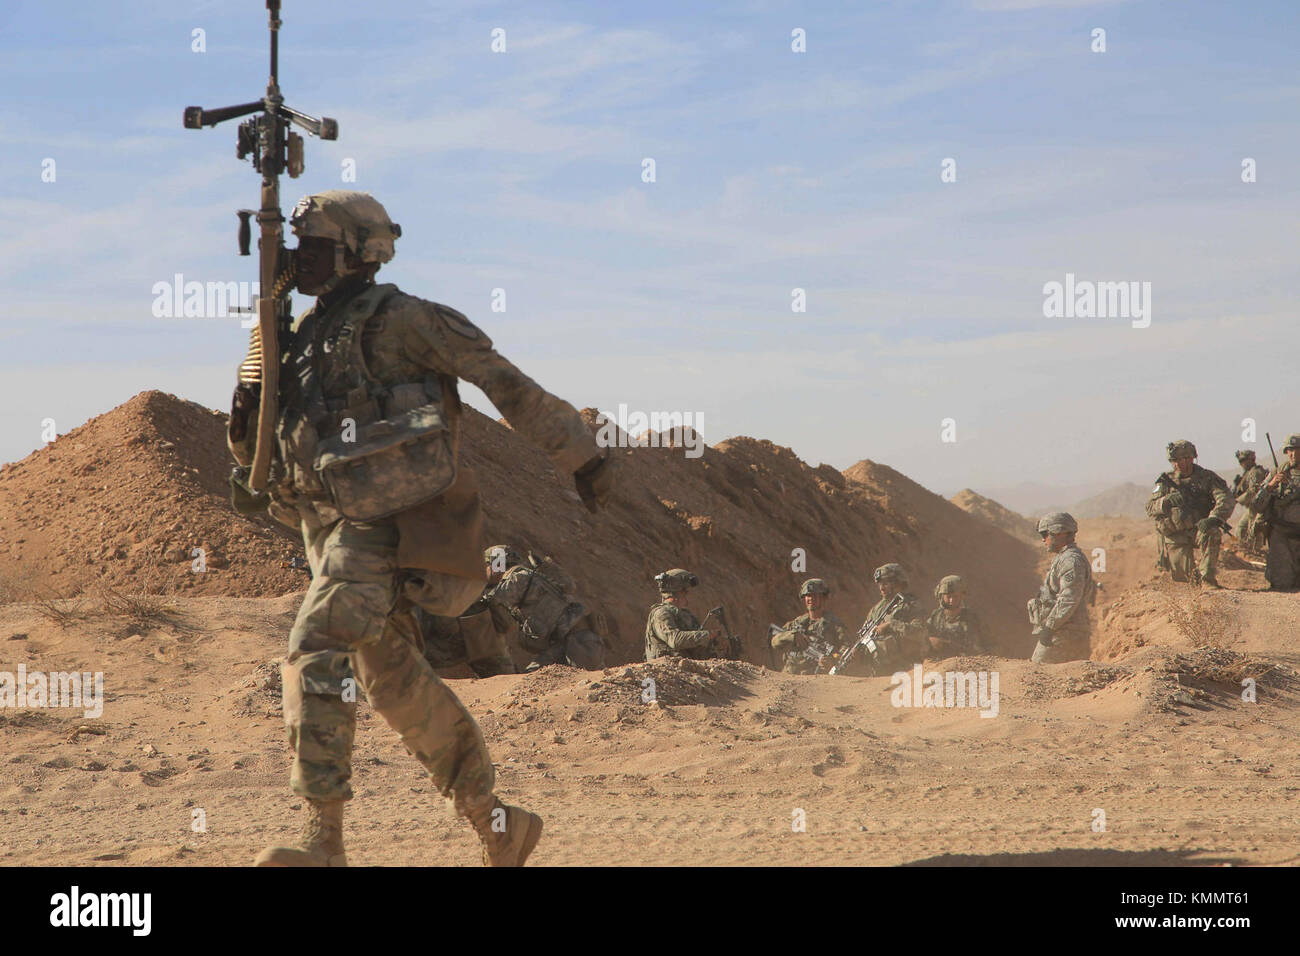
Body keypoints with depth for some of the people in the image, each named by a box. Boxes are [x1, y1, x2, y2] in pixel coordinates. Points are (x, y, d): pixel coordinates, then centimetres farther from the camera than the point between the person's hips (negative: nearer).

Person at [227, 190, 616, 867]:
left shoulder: (400, 320, -5)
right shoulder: (305, 336, 19)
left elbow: (505, 382, -3)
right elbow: (271, 450, 24)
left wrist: (579, 455, -2)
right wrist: (248, 425, 0)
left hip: (384, 520, -9)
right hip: (335, 525, 9)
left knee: (317, 650, -21)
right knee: (394, 678, 10)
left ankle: (324, 842, -25)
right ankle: (498, 829, 20)